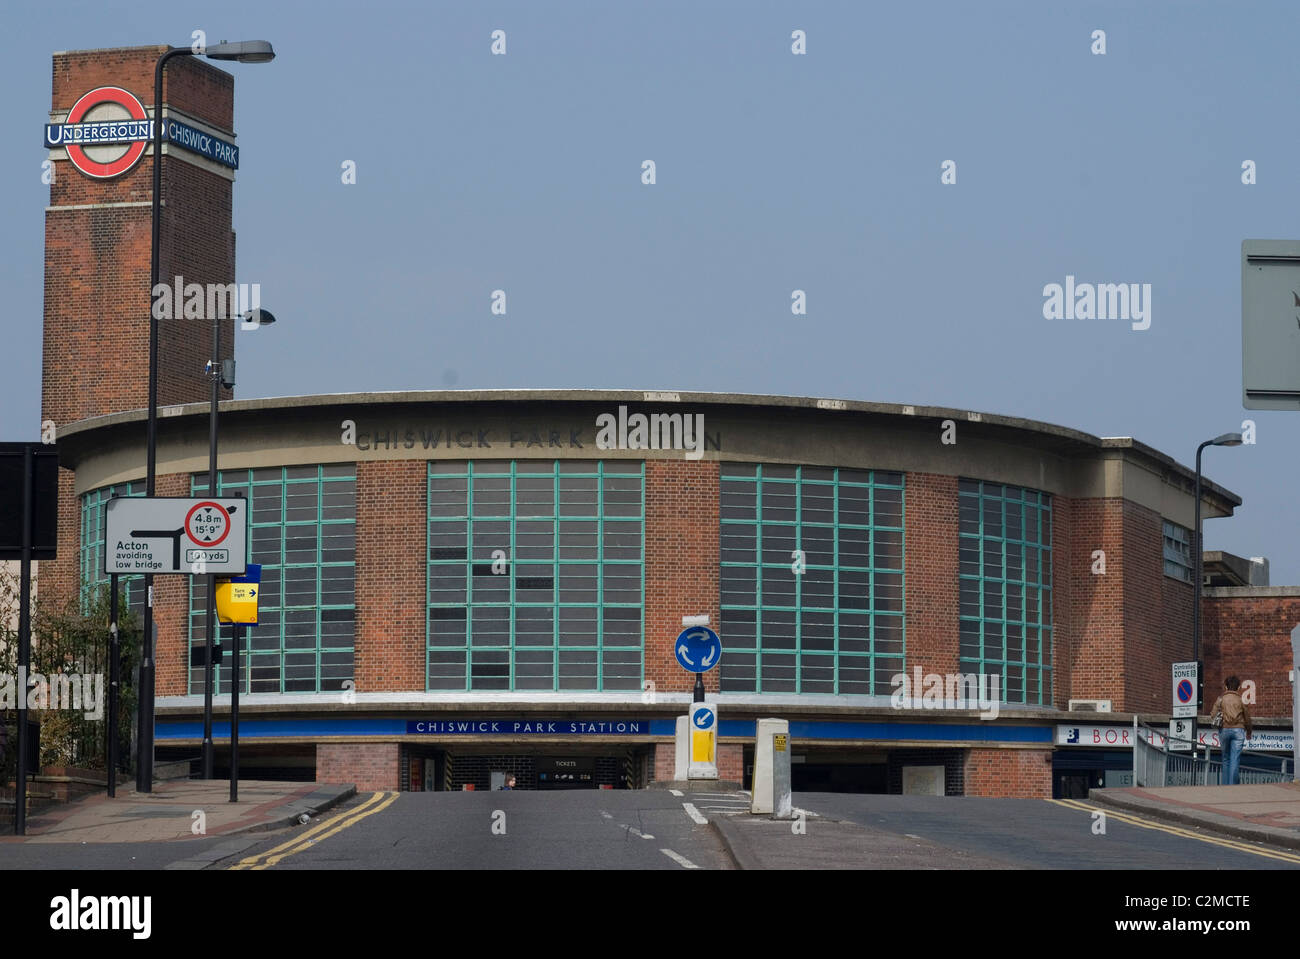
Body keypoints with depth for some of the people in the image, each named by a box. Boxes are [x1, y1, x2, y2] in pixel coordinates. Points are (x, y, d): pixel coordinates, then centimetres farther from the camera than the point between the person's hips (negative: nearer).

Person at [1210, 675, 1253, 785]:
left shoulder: (1221, 699, 3)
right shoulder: (1241, 700, 2)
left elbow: (1213, 716, -2)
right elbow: (1247, 718, 7)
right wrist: (1249, 732, 23)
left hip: (1225, 730, 1)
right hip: (1238, 730, -1)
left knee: (1226, 758, 14)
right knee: (1235, 759, -2)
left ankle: (1225, 784, 13)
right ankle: (1232, 784, -8)